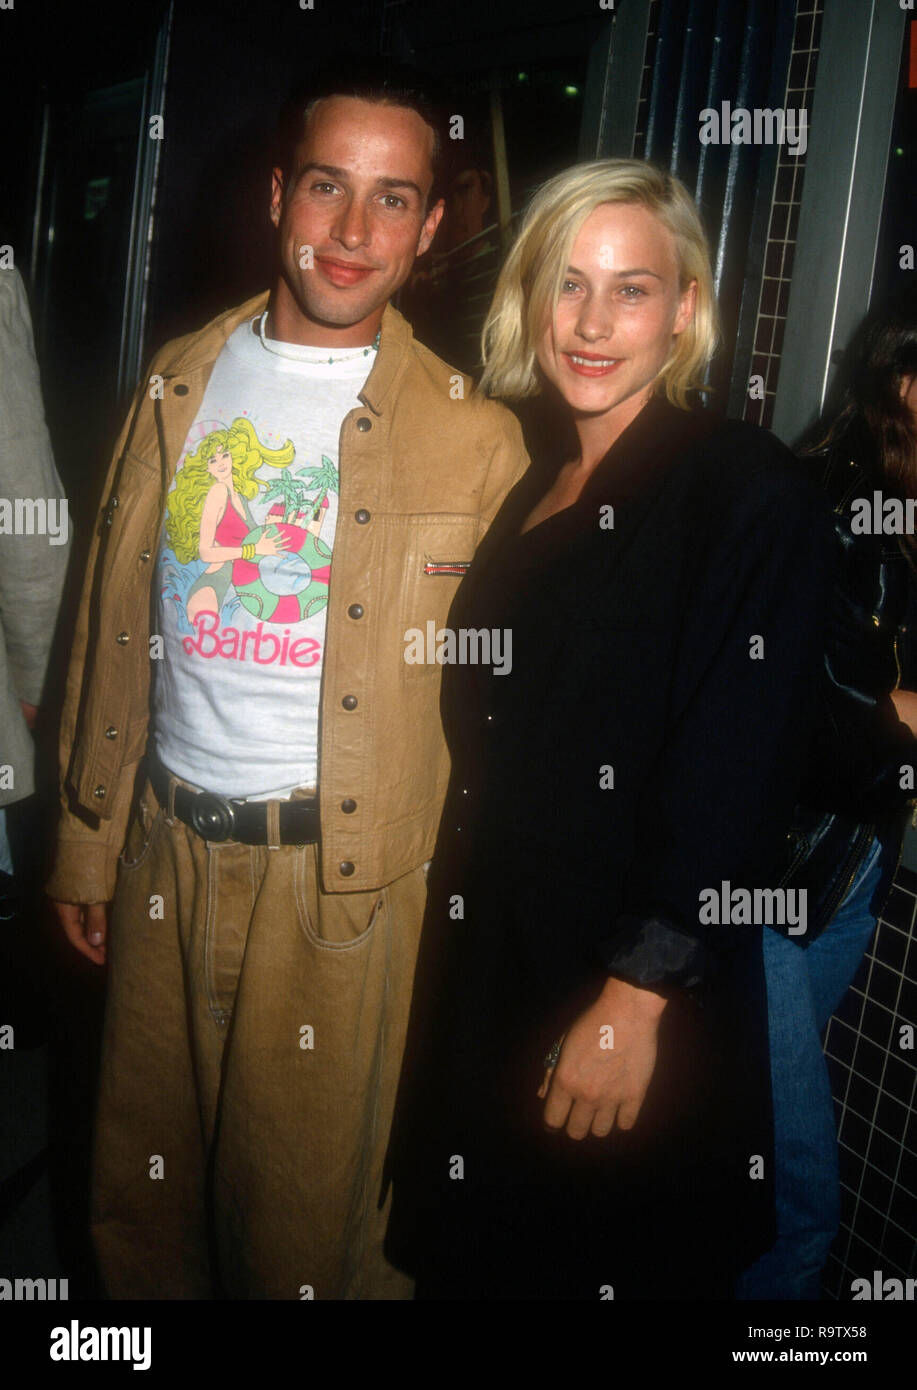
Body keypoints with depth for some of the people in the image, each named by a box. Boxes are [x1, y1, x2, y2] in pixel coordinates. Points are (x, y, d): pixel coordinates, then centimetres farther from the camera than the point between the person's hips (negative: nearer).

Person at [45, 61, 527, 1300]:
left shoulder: (474, 438, -6)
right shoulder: (179, 383, 5)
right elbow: (116, 628, 8)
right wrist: (87, 844, 10)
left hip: (341, 879, -3)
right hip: (165, 849, 4)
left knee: (303, 1219, 10)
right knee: (141, 1194, 18)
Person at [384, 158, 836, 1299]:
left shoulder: (748, 490, -14)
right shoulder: (534, 485, 9)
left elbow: (733, 776, -19)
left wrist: (636, 999, -19)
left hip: (628, 998, -6)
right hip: (485, 956, 7)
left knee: (602, 1259, 13)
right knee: (472, 1254, 20)